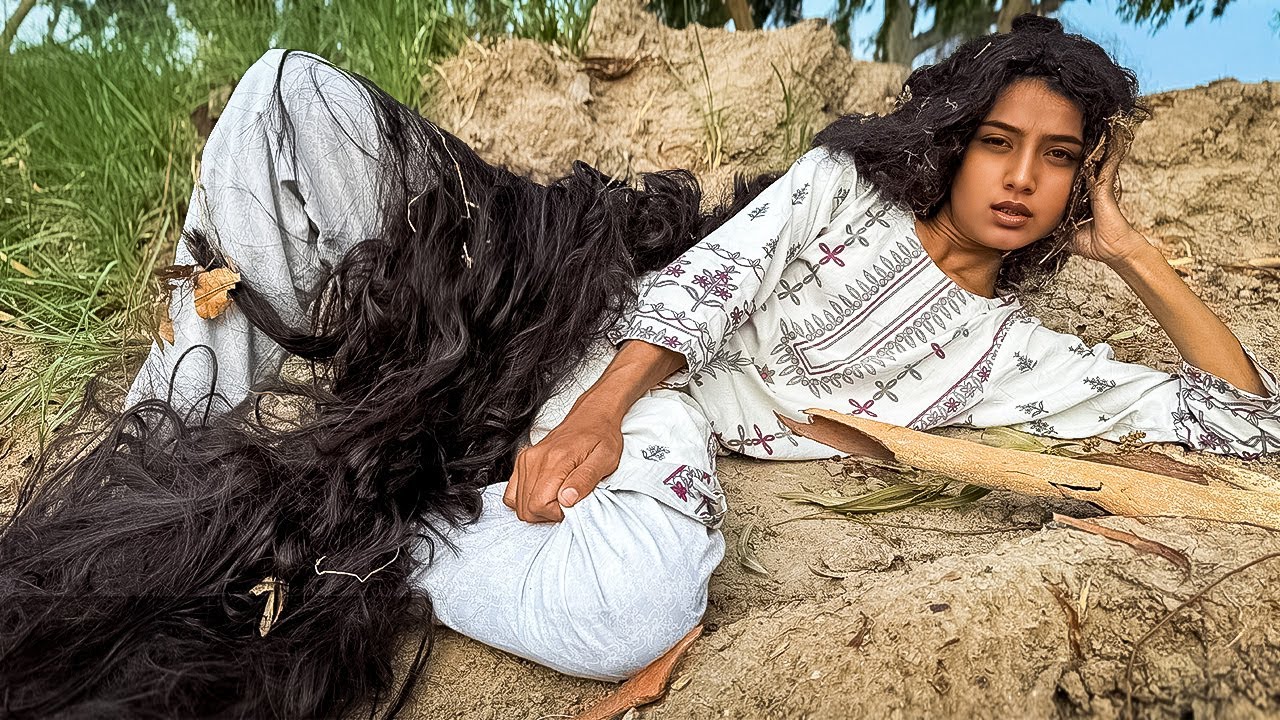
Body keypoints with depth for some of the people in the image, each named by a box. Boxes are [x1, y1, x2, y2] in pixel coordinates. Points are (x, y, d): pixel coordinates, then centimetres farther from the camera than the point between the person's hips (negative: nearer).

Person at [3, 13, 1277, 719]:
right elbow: (713, 274, -6)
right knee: (285, 87, -12)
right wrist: (595, 408, -23)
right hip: (569, 311, 1)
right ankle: (187, 475, -7)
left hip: (664, 421, 0)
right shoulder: (847, 180, 8)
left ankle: (327, 534, -14)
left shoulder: (1014, 355, 11)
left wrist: (1132, 254, 9)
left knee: (626, 613, -42)